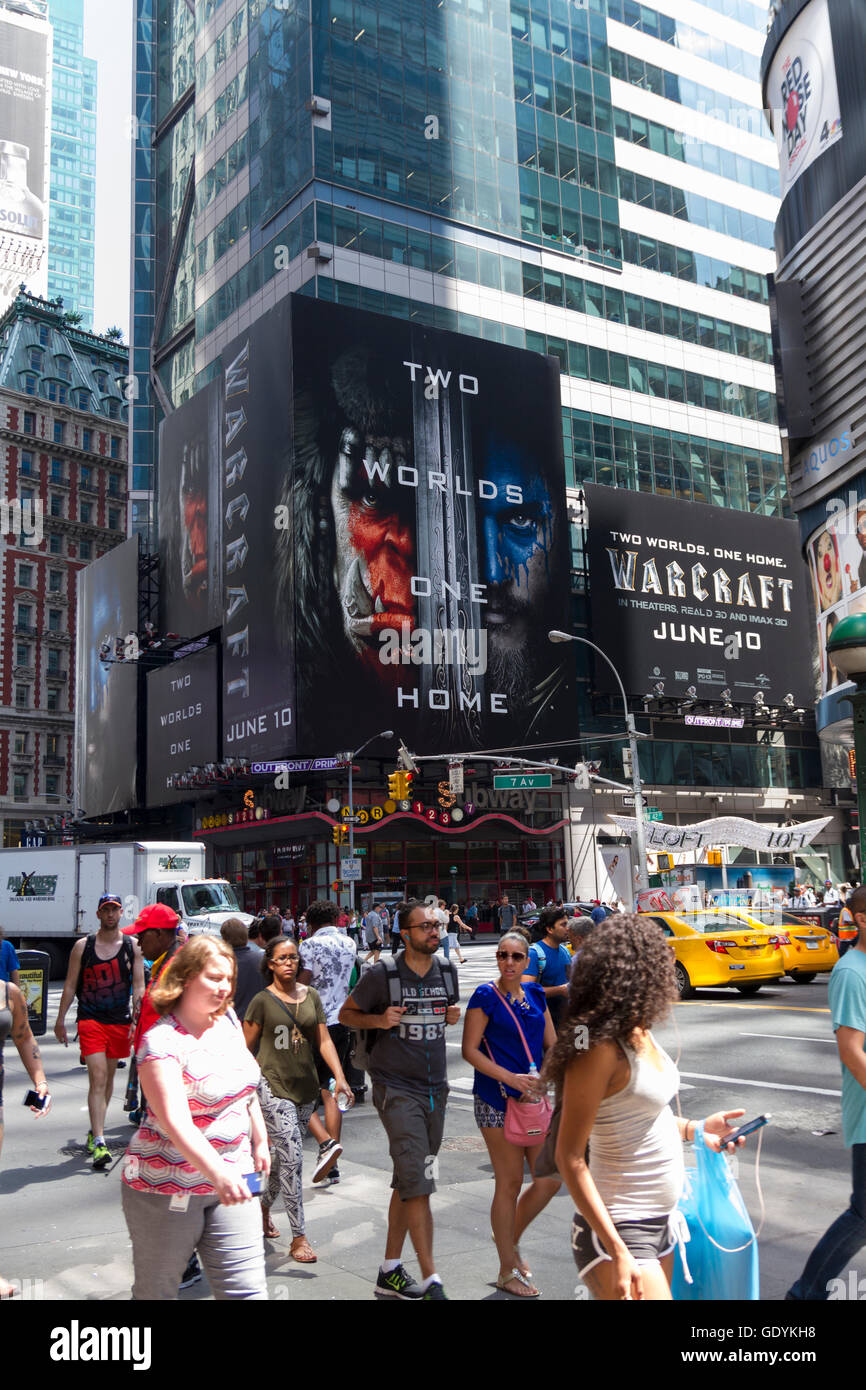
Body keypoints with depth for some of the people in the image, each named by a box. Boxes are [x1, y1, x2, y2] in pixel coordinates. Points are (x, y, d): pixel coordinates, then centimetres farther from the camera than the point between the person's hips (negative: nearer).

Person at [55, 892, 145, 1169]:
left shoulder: (133, 946, 3)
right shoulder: (82, 946, 1)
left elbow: (138, 986, 1)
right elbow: (70, 985, 6)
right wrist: (60, 1020, 6)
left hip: (120, 1020, 2)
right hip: (90, 1019, -2)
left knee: (108, 1077, 13)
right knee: (97, 1078, -13)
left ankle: (95, 1130, 33)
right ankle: (99, 1142, -15)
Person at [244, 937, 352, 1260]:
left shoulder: (311, 996, 7)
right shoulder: (263, 1000, -5)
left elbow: (323, 1040, 7)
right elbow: (246, 1048, -2)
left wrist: (340, 1076, -3)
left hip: (305, 1087, 5)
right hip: (273, 1085, -5)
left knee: (285, 1157, 14)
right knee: (291, 1158, -11)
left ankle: (263, 1208, 39)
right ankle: (299, 1238, -4)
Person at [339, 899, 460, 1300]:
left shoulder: (447, 972, 6)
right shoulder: (382, 975, -10)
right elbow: (346, 1013, 2)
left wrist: (454, 1015, 0)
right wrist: (379, 1019, -17)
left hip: (435, 1086, 6)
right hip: (396, 1088, -6)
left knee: (408, 1181, 14)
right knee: (417, 1183, -11)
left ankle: (390, 1272, 25)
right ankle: (431, 1281, -7)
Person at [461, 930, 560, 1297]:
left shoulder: (535, 995, 9)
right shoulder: (486, 996, -9)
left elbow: (552, 1045, 14)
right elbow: (469, 1050, -11)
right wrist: (510, 1078, -20)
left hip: (533, 1098, 6)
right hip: (497, 1101, -6)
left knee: (550, 1179, 7)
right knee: (510, 1183, 1)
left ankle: (510, 1240, 31)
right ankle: (507, 1272, 17)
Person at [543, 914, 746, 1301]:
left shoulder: (639, 1035, 4)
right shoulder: (600, 1049, -22)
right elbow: (570, 1158, -22)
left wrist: (692, 1129, 12)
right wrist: (617, 1254, -25)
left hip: (659, 1222, 9)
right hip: (620, 1232, -9)